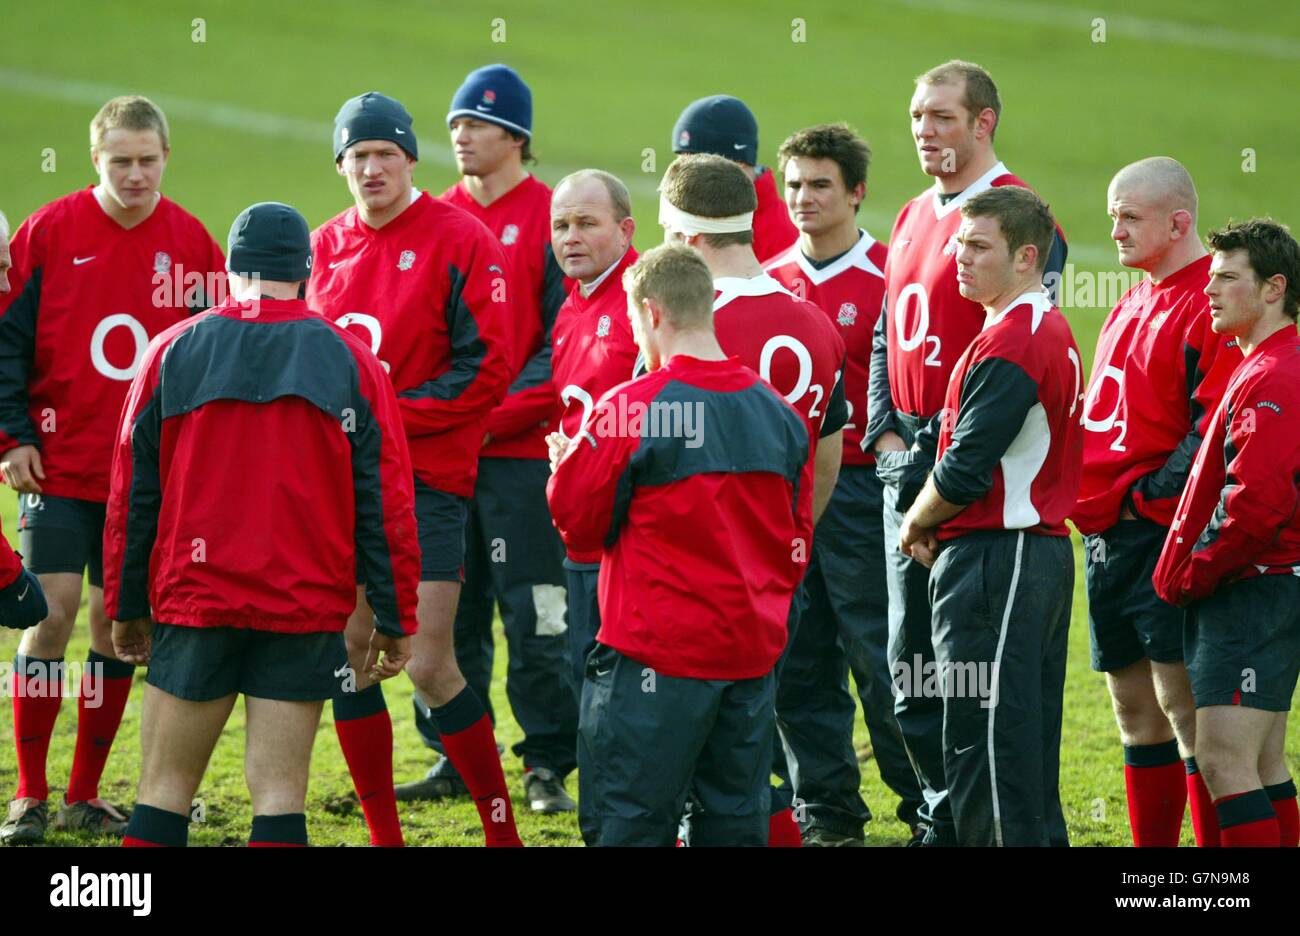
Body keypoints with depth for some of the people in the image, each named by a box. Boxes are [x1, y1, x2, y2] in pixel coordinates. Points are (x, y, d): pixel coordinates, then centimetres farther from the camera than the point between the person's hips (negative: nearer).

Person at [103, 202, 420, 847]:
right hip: (306, 611, 0)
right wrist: (394, 620, 7)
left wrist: (125, 607, 14)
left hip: (192, 601, 0)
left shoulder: (172, 353, 3)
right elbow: (385, 504, 1)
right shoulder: (350, 362, 1)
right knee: (279, 794, 0)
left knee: (164, 788, 6)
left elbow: (132, 495, 6)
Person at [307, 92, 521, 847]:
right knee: (347, 653, 4)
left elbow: (488, 366, -12)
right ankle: (383, 833, 13)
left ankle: (502, 830, 4)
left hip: (427, 478, -6)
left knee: (430, 667, -9)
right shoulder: (327, 246, 10)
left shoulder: (462, 241, -7)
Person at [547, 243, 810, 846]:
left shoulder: (630, 410, -14)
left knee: (629, 822, -1)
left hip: (657, 654, -6)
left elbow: (578, 523, -4)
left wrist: (566, 466, 14)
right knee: (736, 820, 11)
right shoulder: (776, 412, 5)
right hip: (754, 649, 6)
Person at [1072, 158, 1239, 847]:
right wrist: (1088, 494, 13)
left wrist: (1150, 494, -18)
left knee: (1184, 707, -9)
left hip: (1164, 531, -9)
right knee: (1133, 707, 12)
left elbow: (1212, 428, -18)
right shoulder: (1133, 304, 18)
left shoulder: (1210, 305, -11)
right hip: (1106, 535, 9)